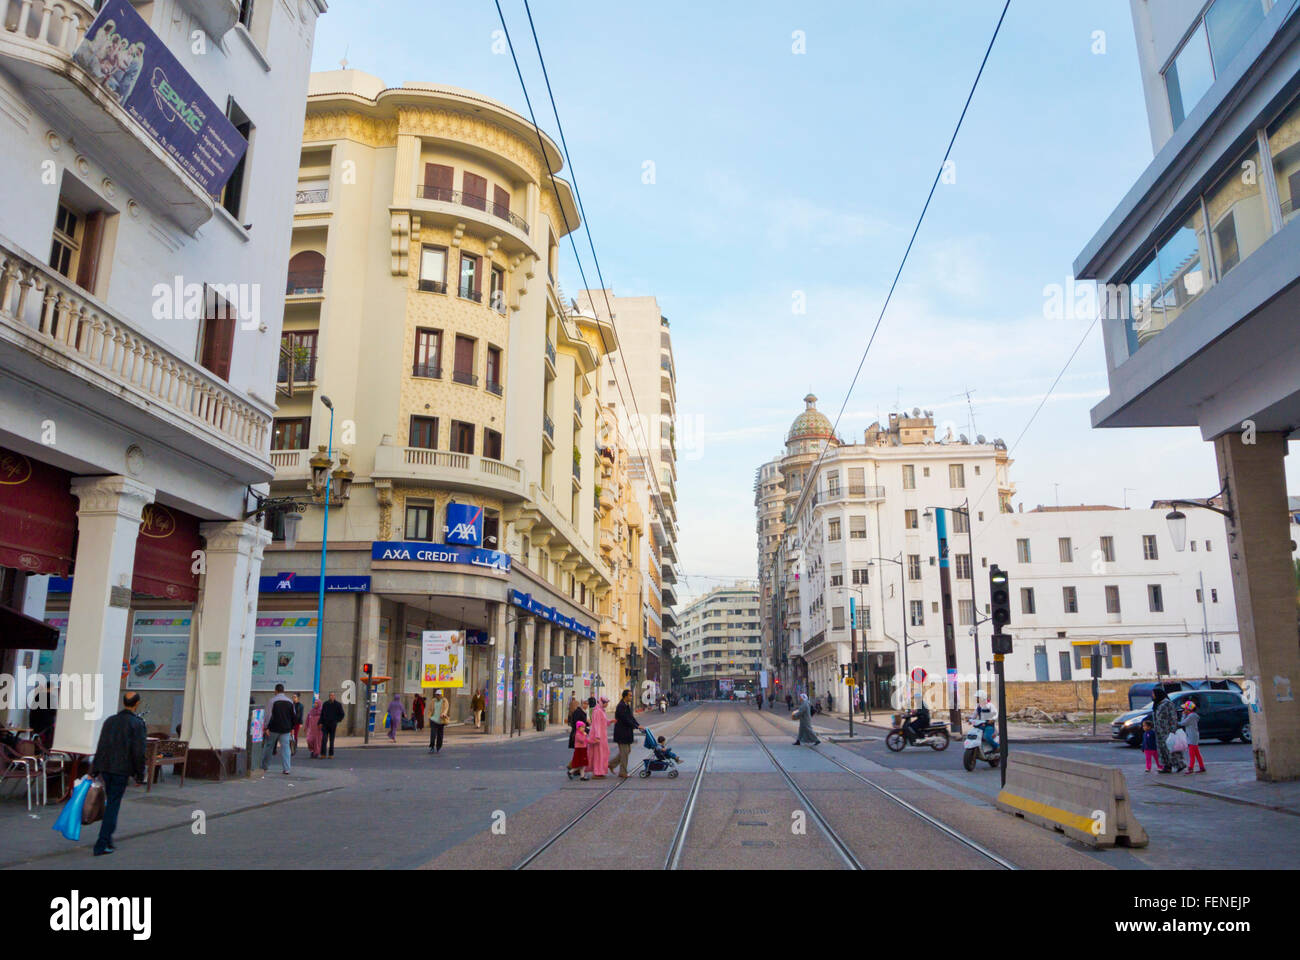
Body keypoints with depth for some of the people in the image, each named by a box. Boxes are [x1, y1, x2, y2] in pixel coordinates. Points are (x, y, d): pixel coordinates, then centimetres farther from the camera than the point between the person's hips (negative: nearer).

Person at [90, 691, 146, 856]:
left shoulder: (109, 720, 10)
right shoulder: (137, 724, -8)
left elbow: (100, 748, 10)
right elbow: (139, 752, -10)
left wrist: (94, 771, 14)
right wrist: (140, 775, -2)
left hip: (105, 768, 6)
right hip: (122, 769, -6)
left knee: (110, 803, 19)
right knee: (113, 806, 0)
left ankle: (108, 839, 21)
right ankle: (101, 845, 1)